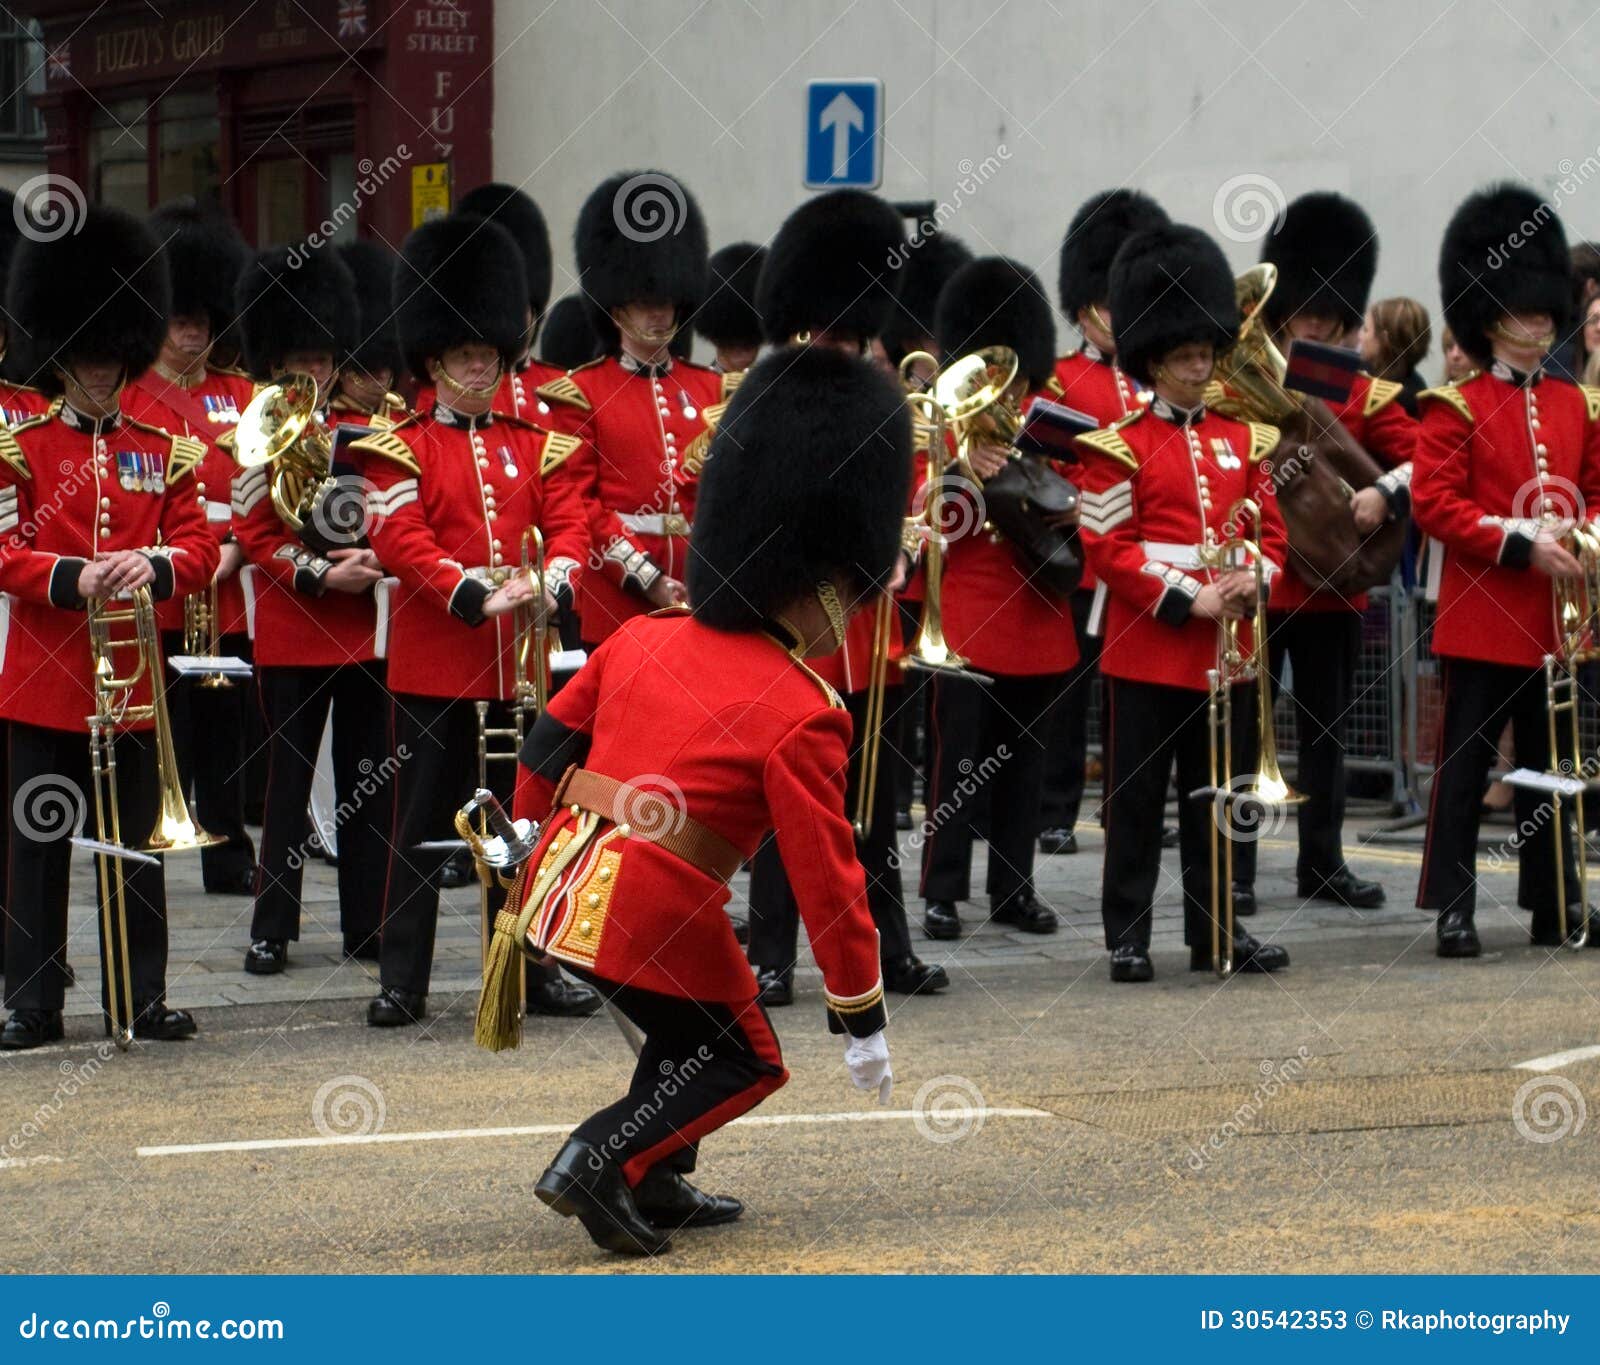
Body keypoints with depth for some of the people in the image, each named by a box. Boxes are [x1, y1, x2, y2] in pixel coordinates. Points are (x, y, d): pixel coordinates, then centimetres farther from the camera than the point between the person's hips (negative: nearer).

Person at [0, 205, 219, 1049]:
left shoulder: (164, 454, 10)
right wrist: (71, 579, -23)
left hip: (134, 678, 2)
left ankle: (140, 998, 13)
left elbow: (198, 549, 4)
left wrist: (154, 568, -18)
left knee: (136, 843, 6)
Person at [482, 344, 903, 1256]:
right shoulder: (804, 714, -9)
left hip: (560, 886, 7)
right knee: (745, 1061, 12)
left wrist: (533, 843, 33)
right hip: (656, 912, -7)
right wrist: (863, 1022, -1)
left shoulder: (643, 639, 9)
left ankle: (657, 1182, 25)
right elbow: (829, 876, -7)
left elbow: (548, 744, 17)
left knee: (695, 1025, 28)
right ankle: (602, 1163, -5)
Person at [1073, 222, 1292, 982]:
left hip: (1225, 649, 5)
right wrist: (1189, 599, -17)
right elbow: (1109, 549, -10)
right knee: (1136, 799, 1)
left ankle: (1214, 931, 18)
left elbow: (1270, 528, 13)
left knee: (1216, 797, 11)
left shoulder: (1242, 441, 10)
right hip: (1146, 649, -5)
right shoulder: (1119, 449, -5)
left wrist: (1251, 581, -9)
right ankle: (1127, 936, 7)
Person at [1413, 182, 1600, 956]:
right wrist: (1522, 544, -19)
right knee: (1465, 761, -1)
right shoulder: (1454, 409, -5)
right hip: (1480, 610, -5)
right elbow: (1434, 504, -12)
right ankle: (1453, 907, 3)